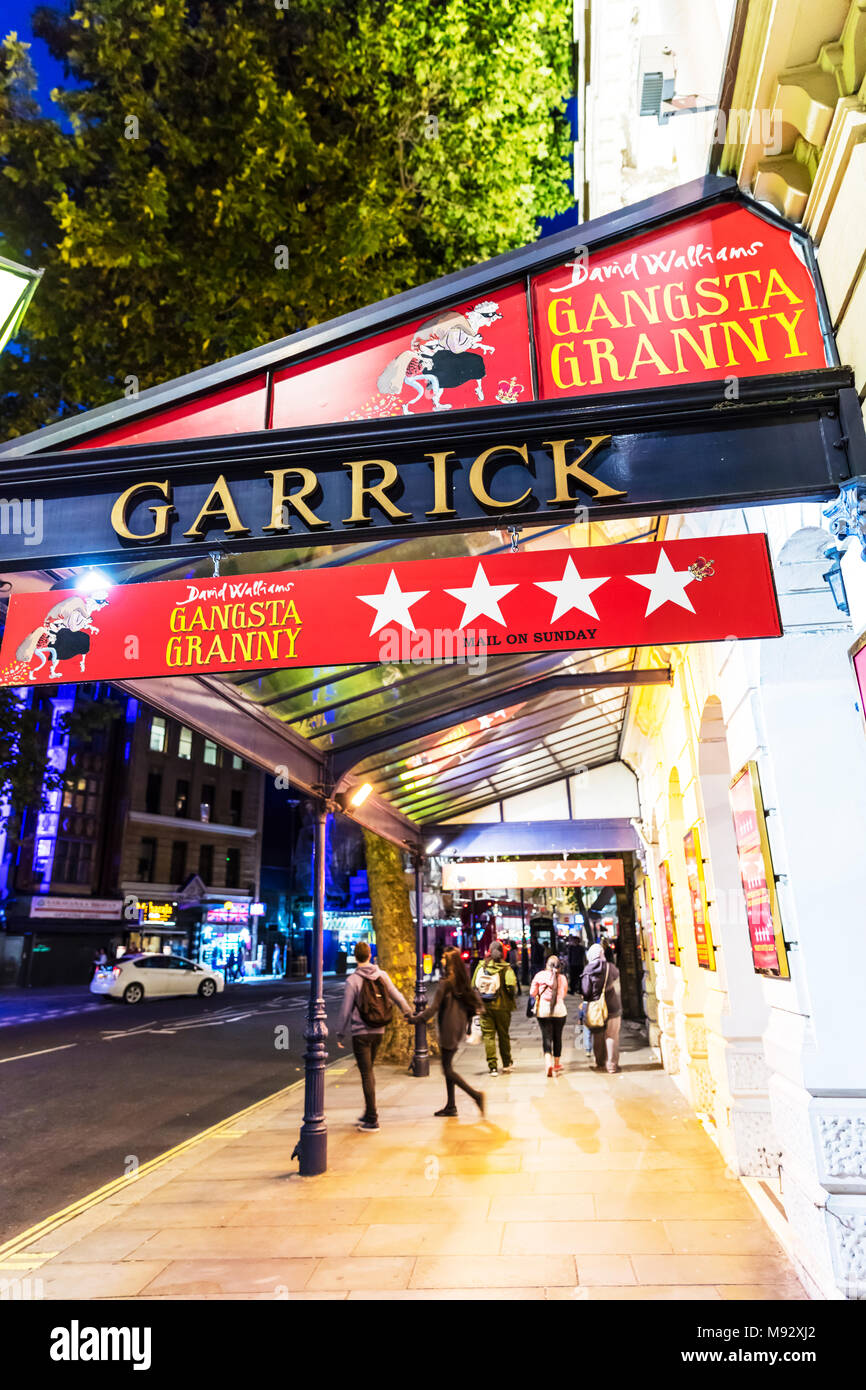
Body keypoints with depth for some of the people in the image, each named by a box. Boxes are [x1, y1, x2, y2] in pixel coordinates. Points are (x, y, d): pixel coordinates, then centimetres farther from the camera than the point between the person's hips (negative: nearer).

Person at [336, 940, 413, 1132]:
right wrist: (408, 1013, 29)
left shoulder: (353, 980, -12)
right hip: (379, 1032, 5)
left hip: (361, 1033, -5)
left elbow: (345, 1010, -10)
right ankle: (369, 1113, 26)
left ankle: (372, 1120, 2)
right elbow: (397, 996, 12)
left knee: (366, 1074, 0)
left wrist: (340, 1034, 1)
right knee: (369, 1072, 19)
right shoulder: (382, 975, 2)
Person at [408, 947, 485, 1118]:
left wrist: (415, 1019, -10)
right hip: (459, 1027, 8)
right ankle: (451, 1106, 21)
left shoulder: (446, 983, -17)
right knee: (448, 1066, 16)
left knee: (447, 1069, 0)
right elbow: (474, 997, 13)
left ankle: (476, 1094, -9)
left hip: (449, 1029, -8)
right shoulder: (463, 981, 5)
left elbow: (434, 1007, -17)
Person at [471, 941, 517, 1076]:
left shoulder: (481, 966, -1)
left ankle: (492, 1066, 1)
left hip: (484, 1005, 1)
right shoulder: (505, 968, -9)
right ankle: (506, 1064, 28)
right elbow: (511, 985, -20)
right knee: (504, 1035, 15)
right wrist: (511, 996, 0)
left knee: (488, 1035, 5)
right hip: (501, 1006, -1)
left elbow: (473, 985, 1)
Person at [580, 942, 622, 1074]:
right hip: (612, 1008, 0)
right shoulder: (611, 968, -7)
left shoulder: (588, 971, -8)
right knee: (611, 1037, 8)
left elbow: (585, 992, -8)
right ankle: (612, 1065, 11)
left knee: (598, 1037, 12)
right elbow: (618, 989, 4)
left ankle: (600, 1064, 19)